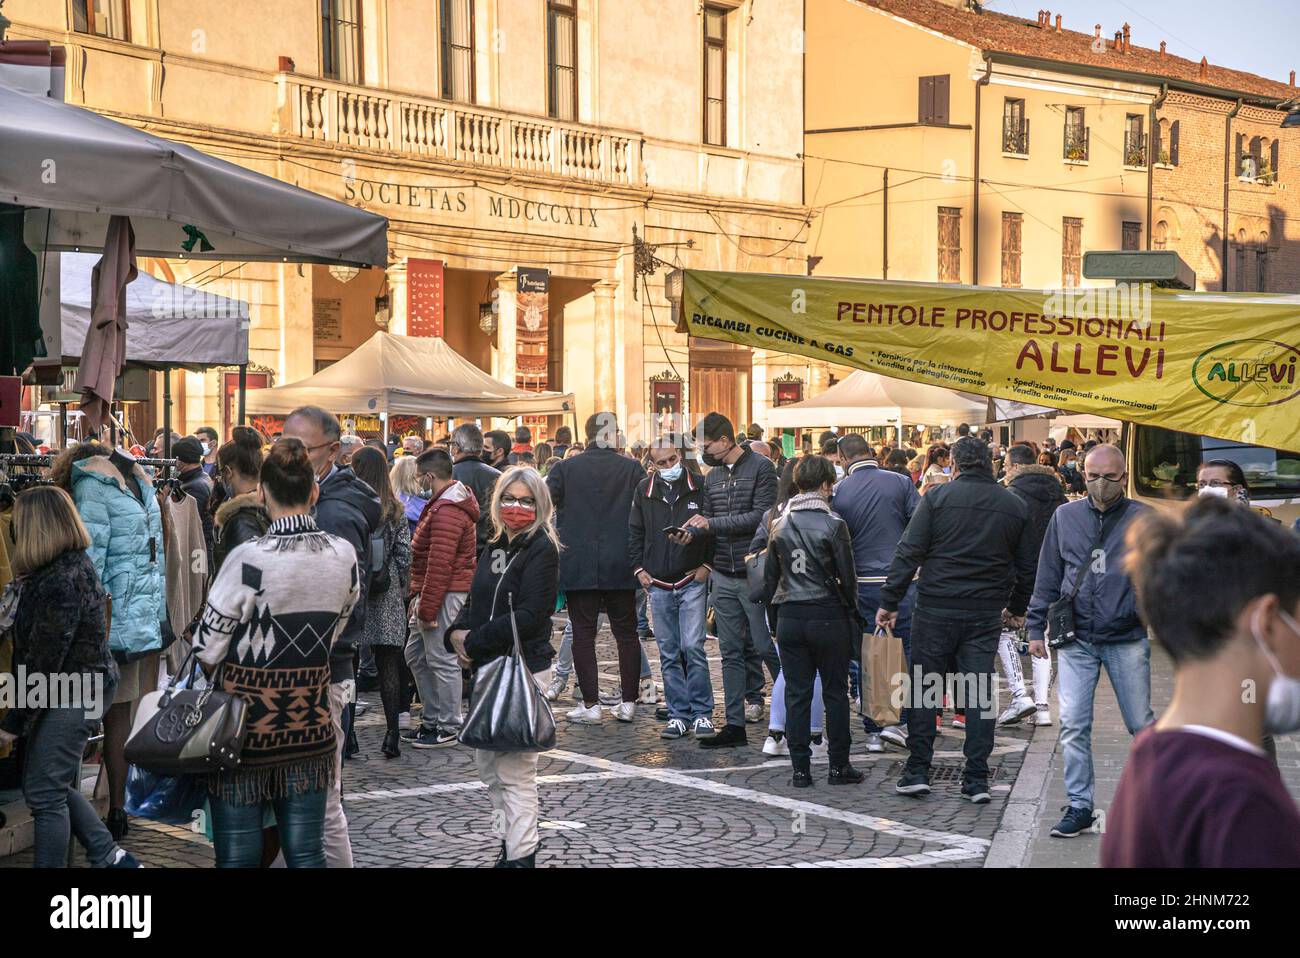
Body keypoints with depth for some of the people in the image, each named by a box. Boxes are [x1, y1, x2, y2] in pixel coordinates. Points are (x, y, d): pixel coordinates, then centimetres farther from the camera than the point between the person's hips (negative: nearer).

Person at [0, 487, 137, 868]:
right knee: (59, 787, 19)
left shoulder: (60, 580, -23)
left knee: (45, 794, -4)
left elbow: (45, 661, -22)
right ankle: (110, 856, 24)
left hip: (70, 696, -11)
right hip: (84, 689, 11)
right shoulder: (76, 563, 9)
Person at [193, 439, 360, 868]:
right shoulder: (344, 555, -4)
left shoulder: (249, 559, -17)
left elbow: (206, 650, -9)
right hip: (311, 721, 4)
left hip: (246, 722, -4)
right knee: (307, 853, 12)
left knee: (238, 855, 7)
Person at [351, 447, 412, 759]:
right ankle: (392, 733, 3)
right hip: (387, 600, 2)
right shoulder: (396, 511, 1)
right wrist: (401, 592, 13)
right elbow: (404, 557, 3)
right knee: (388, 668, 6)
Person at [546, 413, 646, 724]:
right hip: (621, 565, 1)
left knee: (583, 633, 4)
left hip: (579, 566, -1)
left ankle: (591, 704, 2)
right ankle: (628, 703, 11)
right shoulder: (632, 469, 0)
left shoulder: (566, 468, -2)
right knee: (626, 633, 10)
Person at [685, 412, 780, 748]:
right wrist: (693, 529, -10)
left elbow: (761, 516, -17)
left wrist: (712, 524, -16)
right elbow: (710, 522, 13)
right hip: (723, 577, 6)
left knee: (766, 648, -2)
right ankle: (735, 725, 11)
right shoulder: (712, 476, 13)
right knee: (731, 653, 7)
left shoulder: (761, 467, -8)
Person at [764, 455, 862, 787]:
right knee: (835, 693, 7)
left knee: (796, 694, 7)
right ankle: (839, 766, 11)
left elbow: (770, 576, 8)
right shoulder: (833, 524, -10)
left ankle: (801, 769, 9)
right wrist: (852, 611, 6)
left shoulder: (779, 525, 4)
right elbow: (846, 576, -8)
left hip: (790, 618, 4)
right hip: (829, 617, -3)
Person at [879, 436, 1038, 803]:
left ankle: (917, 771, 9)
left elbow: (909, 553, -8)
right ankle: (977, 779, 6)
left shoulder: (938, 496, -4)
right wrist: (1017, 608, 27)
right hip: (986, 614, 3)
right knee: (979, 693, 6)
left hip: (936, 608, -2)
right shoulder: (1015, 506, 7)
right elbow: (1026, 567, 13)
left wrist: (890, 601, -4)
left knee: (923, 689, 7)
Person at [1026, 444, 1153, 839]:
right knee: (1073, 726, -1)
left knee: (1140, 724, 9)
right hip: (1076, 640, 2)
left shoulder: (1144, 518, -2)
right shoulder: (1065, 516, 5)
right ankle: (1079, 807, 8)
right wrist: (1037, 628, 9)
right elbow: (1048, 578, 10)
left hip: (1127, 641, -2)